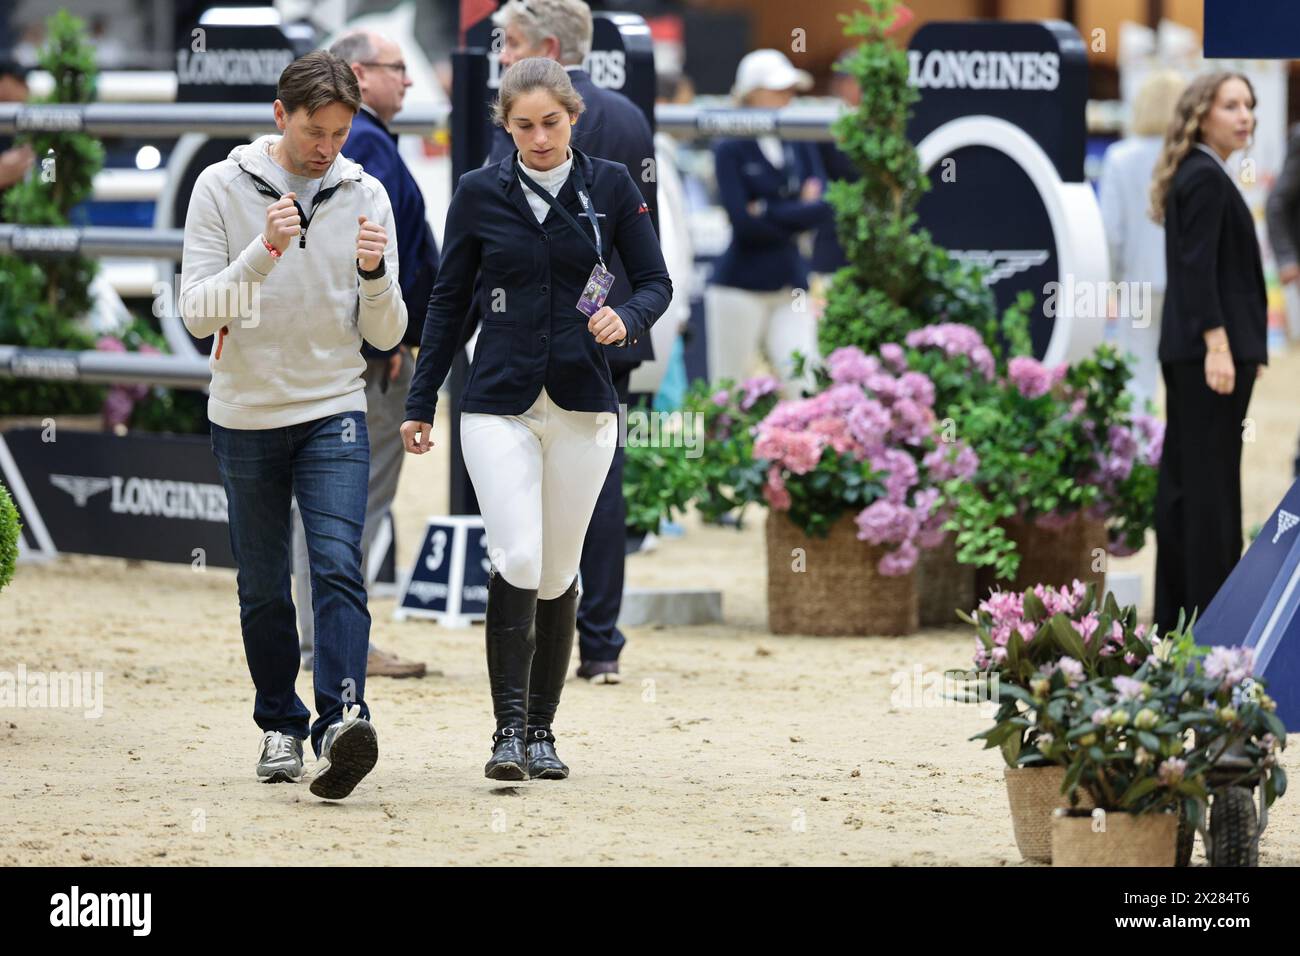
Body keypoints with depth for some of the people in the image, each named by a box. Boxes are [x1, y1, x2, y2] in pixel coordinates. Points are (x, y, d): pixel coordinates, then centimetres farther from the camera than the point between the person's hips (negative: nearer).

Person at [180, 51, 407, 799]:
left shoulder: (365, 197, 1)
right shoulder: (223, 188, -4)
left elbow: (386, 334, 2)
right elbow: (199, 312, -11)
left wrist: (374, 275, -19)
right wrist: (261, 255, -26)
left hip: (335, 410, 0)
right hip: (246, 418, 0)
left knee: (338, 565, -18)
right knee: (264, 588, 7)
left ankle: (343, 721, -28)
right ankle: (281, 727, 22)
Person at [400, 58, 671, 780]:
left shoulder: (611, 187, 3)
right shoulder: (480, 194, 3)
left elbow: (656, 281, 6)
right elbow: (449, 302, 10)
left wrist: (626, 318, -17)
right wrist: (422, 404, 8)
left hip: (584, 407, 1)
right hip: (500, 406, -1)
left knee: (558, 574, 7)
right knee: (516, 562, -16)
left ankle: (542, 732, 17)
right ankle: (508, 731, -15)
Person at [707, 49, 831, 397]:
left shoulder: (799, 144, 12)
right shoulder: (730, 149, -2)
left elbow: (822, 206, 0)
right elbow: (743, 221, -13)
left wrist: (770, 214, -10)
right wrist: (801, 210, -6)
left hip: (791, 286, 4)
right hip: (741, 286, -4)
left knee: (805, 388, -10)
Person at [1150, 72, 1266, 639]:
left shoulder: (1194, 177, 17)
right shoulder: (1207, 178, -13)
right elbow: (1198, 268, -20)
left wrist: (1247, 345, 23)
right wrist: (1218, 346, -25)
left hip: (1185, 351, 10)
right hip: (1209, 348, -10)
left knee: (1181, 479, 11)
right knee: (1212, 481, -7)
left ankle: (1173, 611, 15)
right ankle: (1212, 612, -6)